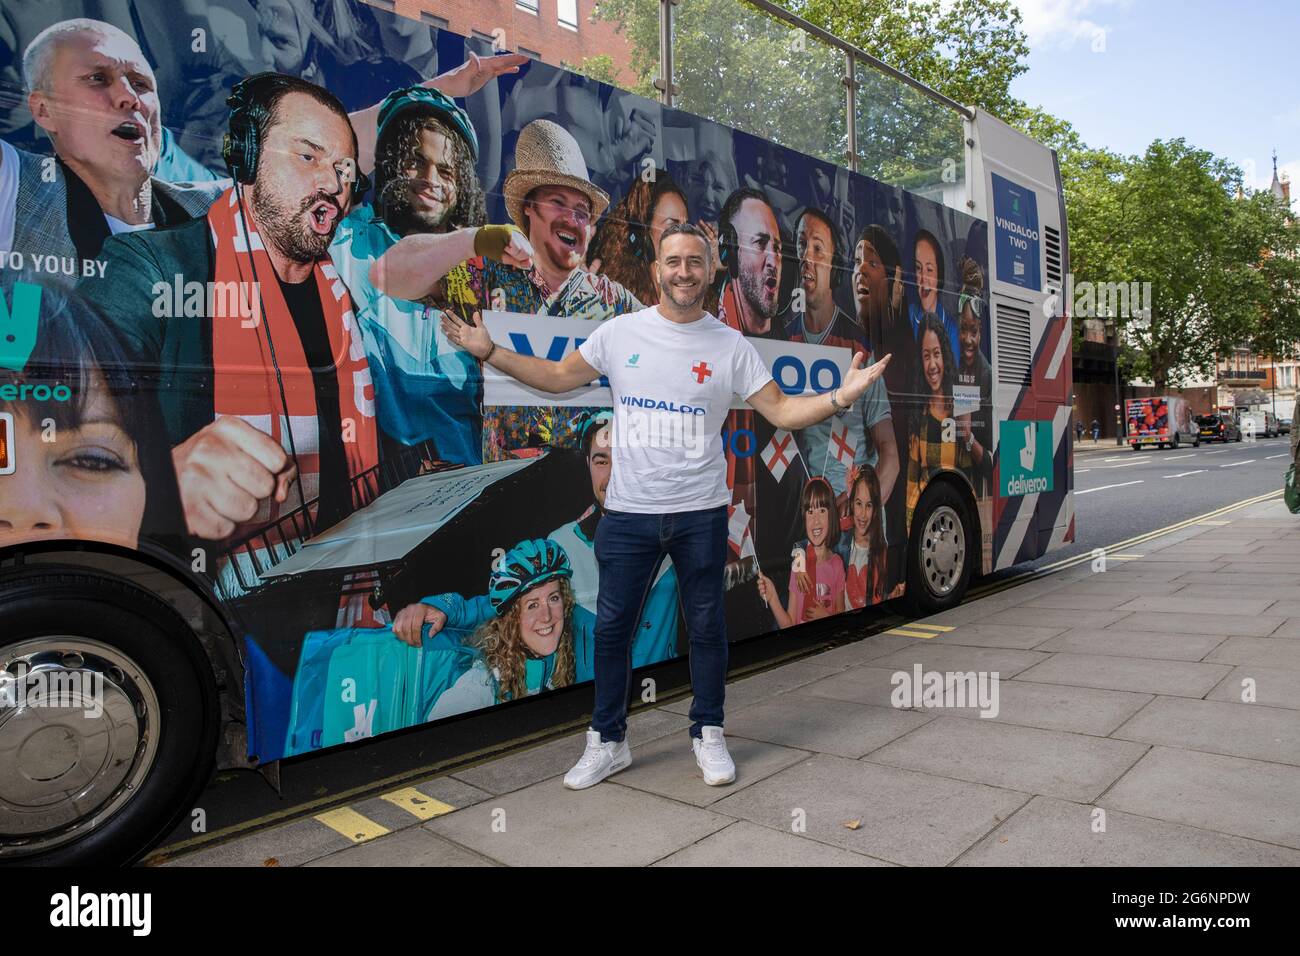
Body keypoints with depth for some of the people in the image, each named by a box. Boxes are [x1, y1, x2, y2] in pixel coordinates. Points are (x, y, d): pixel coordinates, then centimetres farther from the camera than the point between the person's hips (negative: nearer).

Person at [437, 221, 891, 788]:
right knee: (612, 627, 8)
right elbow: (557, 378, 11)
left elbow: (782, 411, 1)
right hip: (628, 511, 1)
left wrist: (841, 397, -14)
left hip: (700, 513, 0)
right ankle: (607, 741, 25)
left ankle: (709, 735, 30)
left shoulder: (730, 346, 1)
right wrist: (489, 351, 4)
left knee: (707, 627, 10)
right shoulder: (619, 334, 2)